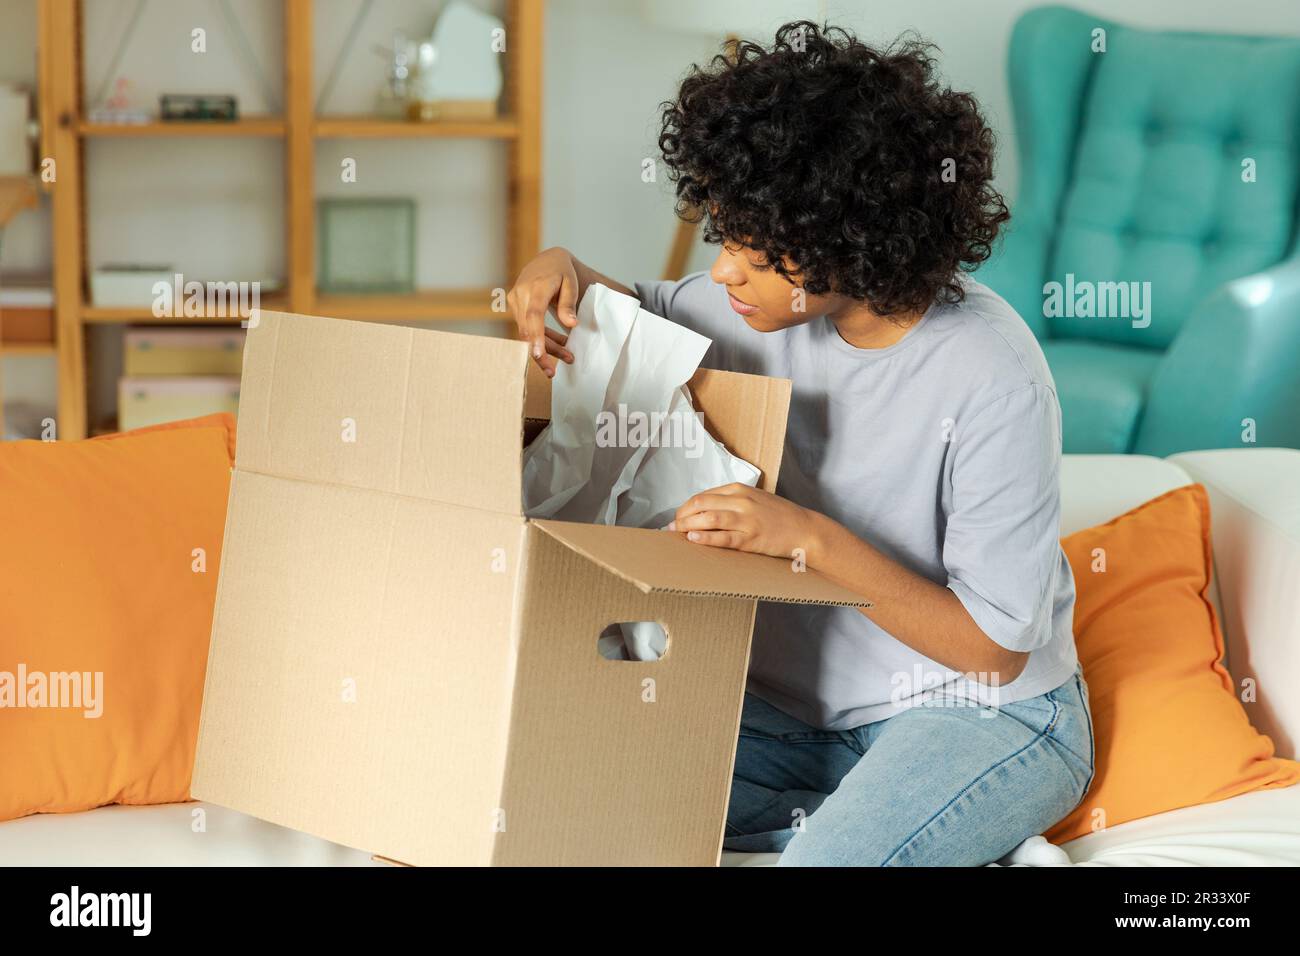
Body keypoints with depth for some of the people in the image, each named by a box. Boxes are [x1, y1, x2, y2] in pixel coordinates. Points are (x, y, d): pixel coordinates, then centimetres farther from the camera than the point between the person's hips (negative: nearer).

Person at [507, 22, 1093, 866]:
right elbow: (651, 318, 19)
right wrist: (567, 272, -4)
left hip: (985, 711, -6)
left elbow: (994, 646, -20)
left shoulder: (991, 378, -25)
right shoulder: (781, 294, -5)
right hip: (800, 700, 6)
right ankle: (858, 818, -2)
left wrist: (814, 539, -30)